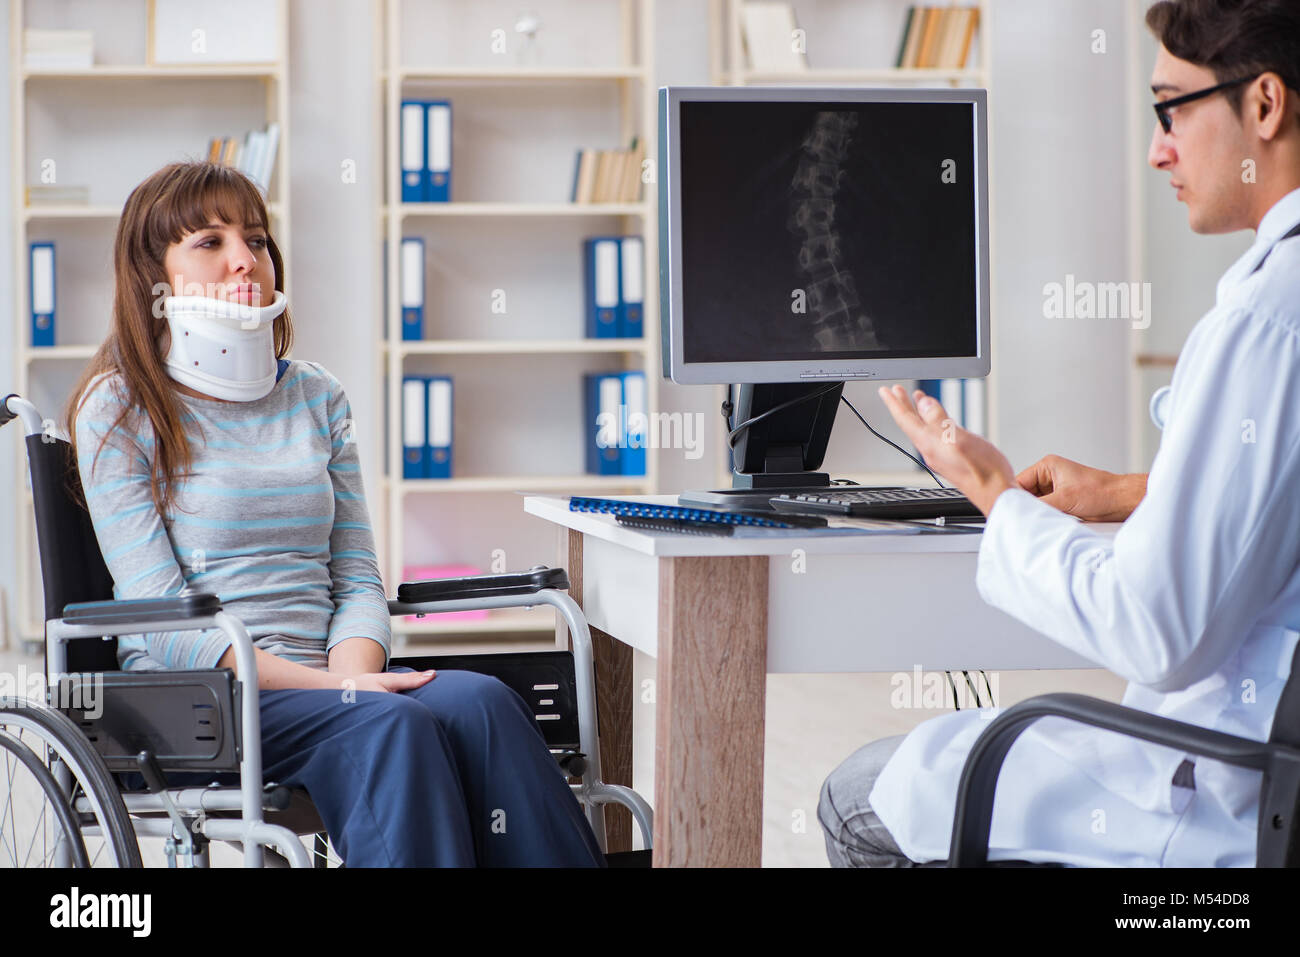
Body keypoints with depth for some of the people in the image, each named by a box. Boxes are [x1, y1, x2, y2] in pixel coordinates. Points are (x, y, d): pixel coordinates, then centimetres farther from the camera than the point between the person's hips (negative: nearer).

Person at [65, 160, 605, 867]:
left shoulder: (317, 398, 18)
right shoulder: (118, 410, 2)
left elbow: (357, 580, 14)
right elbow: (161, 623, -7)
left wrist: (351, 671, -11)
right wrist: (332, 691, -19)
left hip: (326, 679, 5)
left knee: (482, 703, -28)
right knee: (396, 725, -34)